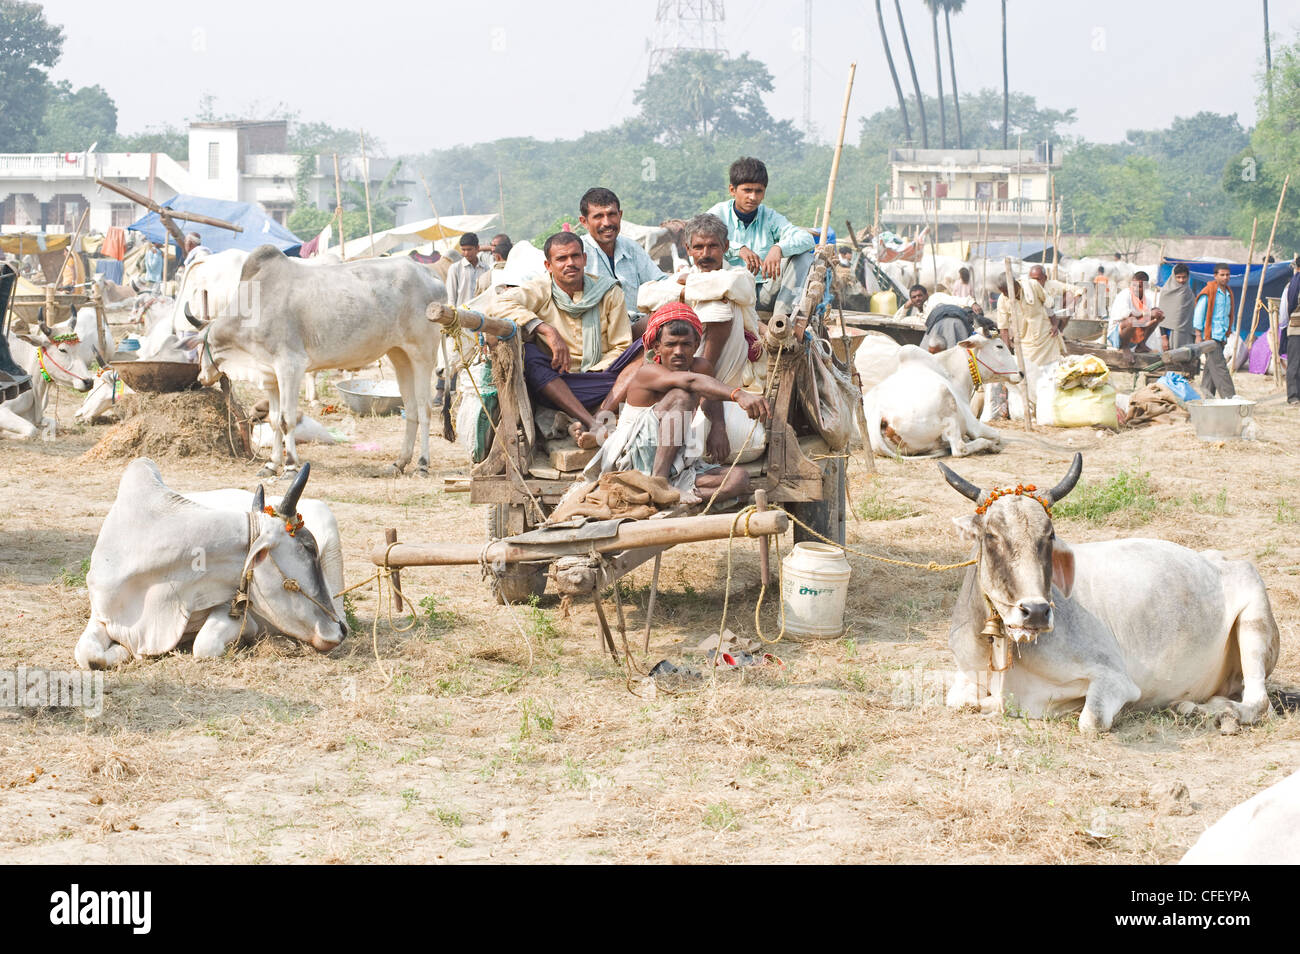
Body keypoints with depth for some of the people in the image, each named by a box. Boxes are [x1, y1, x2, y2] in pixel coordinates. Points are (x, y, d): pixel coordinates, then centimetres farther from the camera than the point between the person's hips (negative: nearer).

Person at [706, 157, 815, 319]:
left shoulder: (770, 217, 4)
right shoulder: (719, 213, 1)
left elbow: (807, 239, -11)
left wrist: (779, 248, -32)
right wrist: (739, 249, -32)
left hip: (764, 294, 2)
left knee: (803, 255, -14)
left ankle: (783, 316, -29)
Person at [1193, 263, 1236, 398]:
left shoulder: (1228, 294, 17)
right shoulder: (1208, 292, -6)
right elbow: (1199, 313, -7)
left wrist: (1227, 335, 21)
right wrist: (1198, 335, -11)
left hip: (1221, 336, 7)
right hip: (1209, 336, -7)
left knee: (1211, 367, 8)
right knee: (1219, 366, -12)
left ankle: (1207, 395, 11)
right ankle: (1229, 395, -18)